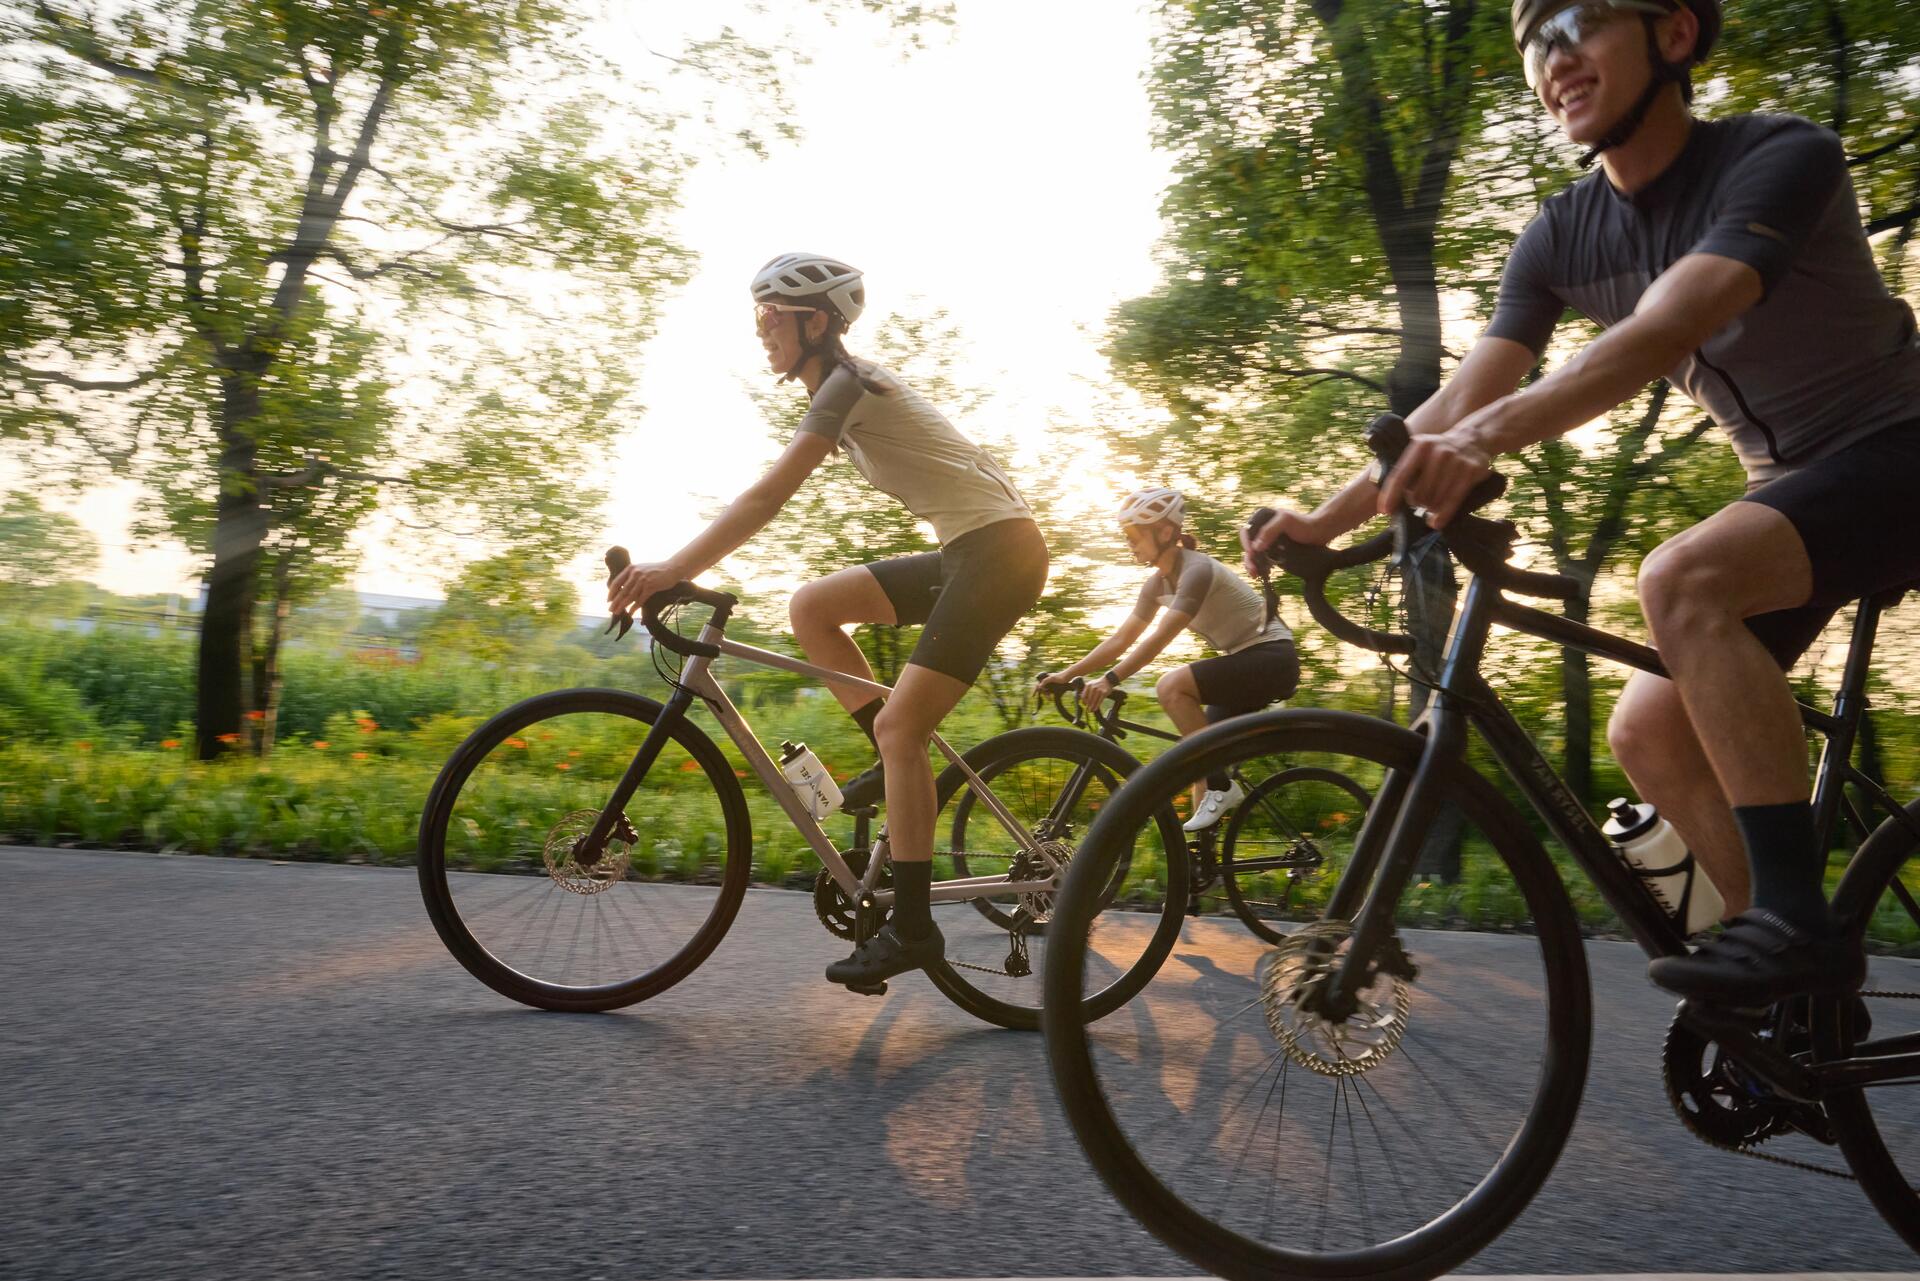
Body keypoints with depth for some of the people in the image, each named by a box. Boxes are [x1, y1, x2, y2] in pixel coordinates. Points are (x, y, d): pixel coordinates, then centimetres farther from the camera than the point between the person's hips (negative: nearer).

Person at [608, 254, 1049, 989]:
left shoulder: (846, 385, -14)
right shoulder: (841, 390, 15)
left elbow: (767, 497, -24)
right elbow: (768, 499, 14)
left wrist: (673, 569, -27)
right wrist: (678, 567, 7)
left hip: (1000, 552, -9)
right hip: (965, 554, 9)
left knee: (898, 725, -13)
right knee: (810, 606, 2)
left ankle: (912, 929, -6)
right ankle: (901, 765, 9)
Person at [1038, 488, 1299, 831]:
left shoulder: (1197, 569, -21)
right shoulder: (1158, 583, 5)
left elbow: (1160, 638, -30)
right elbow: (1119, 641, 4)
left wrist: (1109, 680, -37)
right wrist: (1065, 674, -6)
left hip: (1272, 658, -9)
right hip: (1244, 662, 9)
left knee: (1171, 686, -27)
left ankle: (1221, 788, -18)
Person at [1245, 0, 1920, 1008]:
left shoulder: (1783, 157, -19)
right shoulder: (1562, 235, -2)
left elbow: (1669, 326, -38)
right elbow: (1456, 407, -9)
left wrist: (1491, 435, -52)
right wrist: (1326, 519, -20)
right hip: (1785, 485, 7)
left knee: (1682, 577, -34)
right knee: (1646, 729, -7)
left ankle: (1796, 917, -27)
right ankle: (1802, 984, 5)